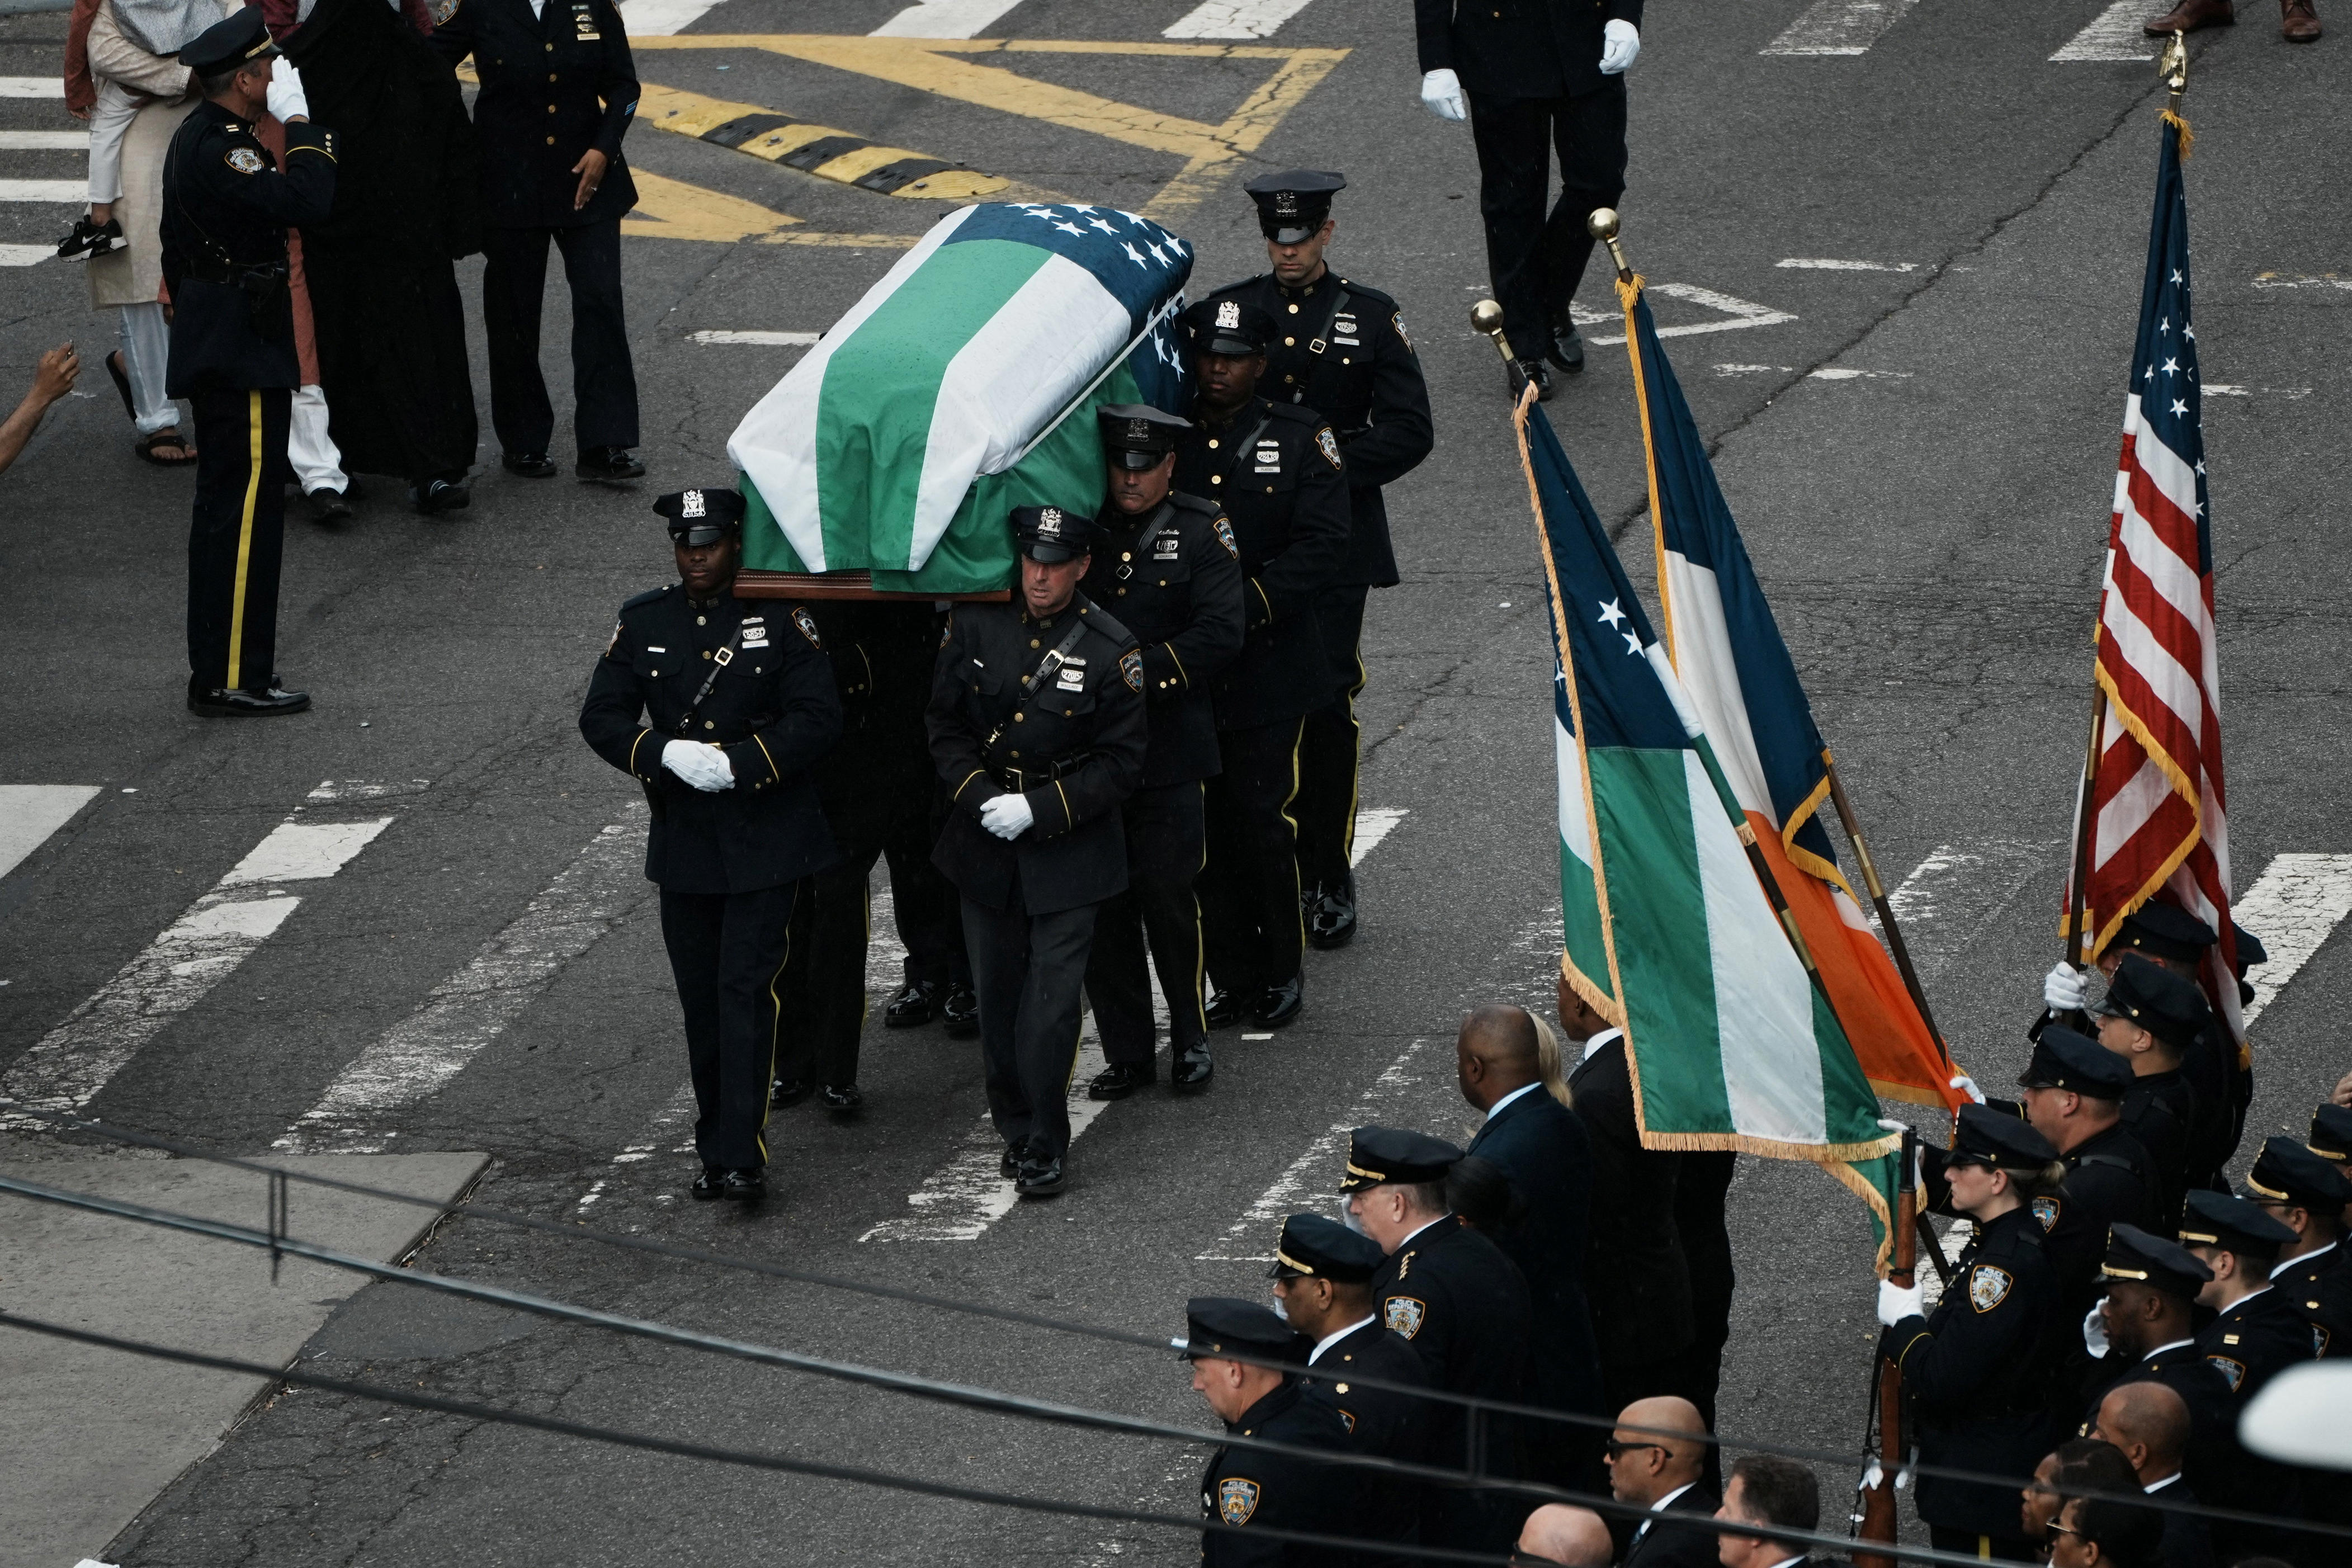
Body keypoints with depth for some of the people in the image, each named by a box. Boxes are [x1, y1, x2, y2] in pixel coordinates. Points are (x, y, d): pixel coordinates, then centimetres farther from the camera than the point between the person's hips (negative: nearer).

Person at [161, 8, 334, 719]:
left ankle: (214, 668, 22)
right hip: (241, 350, -11)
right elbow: (304, 201, -31)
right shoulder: (219, 148, -20)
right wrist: (310, 141, -12)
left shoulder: (198, 139, 13)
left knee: (224, 507, 16)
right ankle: (234, 679, -8)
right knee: (248, 508, -8)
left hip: (211, 342, 11)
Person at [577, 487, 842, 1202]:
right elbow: (601, 718, 3)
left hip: (768, 841, -4)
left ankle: (740, 1155, -14)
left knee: (746, 988, -11)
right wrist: (668, 754, -15)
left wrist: (739, 764, -20)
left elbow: (819, 718, -9)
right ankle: (716, 1149, 20)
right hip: (684, 842, 4)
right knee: (701, 1000, 9)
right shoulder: (643, 623, 5)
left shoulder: (780, 621, -4)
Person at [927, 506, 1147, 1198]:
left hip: (1068, 850, -3)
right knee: (997, 992, 11)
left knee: (1051, 999, -5)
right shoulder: (976, 625, -3)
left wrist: (1039, 809, -17)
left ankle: (1044, 1146, 6)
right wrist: (978, 794, -9)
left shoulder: (1111, 650, -12)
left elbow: (1121, 762, -8)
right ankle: (1014, 1128, 27)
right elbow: (944, 720, 6)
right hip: (986, 843, 3)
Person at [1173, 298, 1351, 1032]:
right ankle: (1232, 978, 15)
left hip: (1268, 667, -2)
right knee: (1204, 827, 5)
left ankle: (1281, 973, 13)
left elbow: (1321, 544, -7)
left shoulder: (1300, 439, 1)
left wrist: (1252, 603, -19)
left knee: (1265, 820, -2)